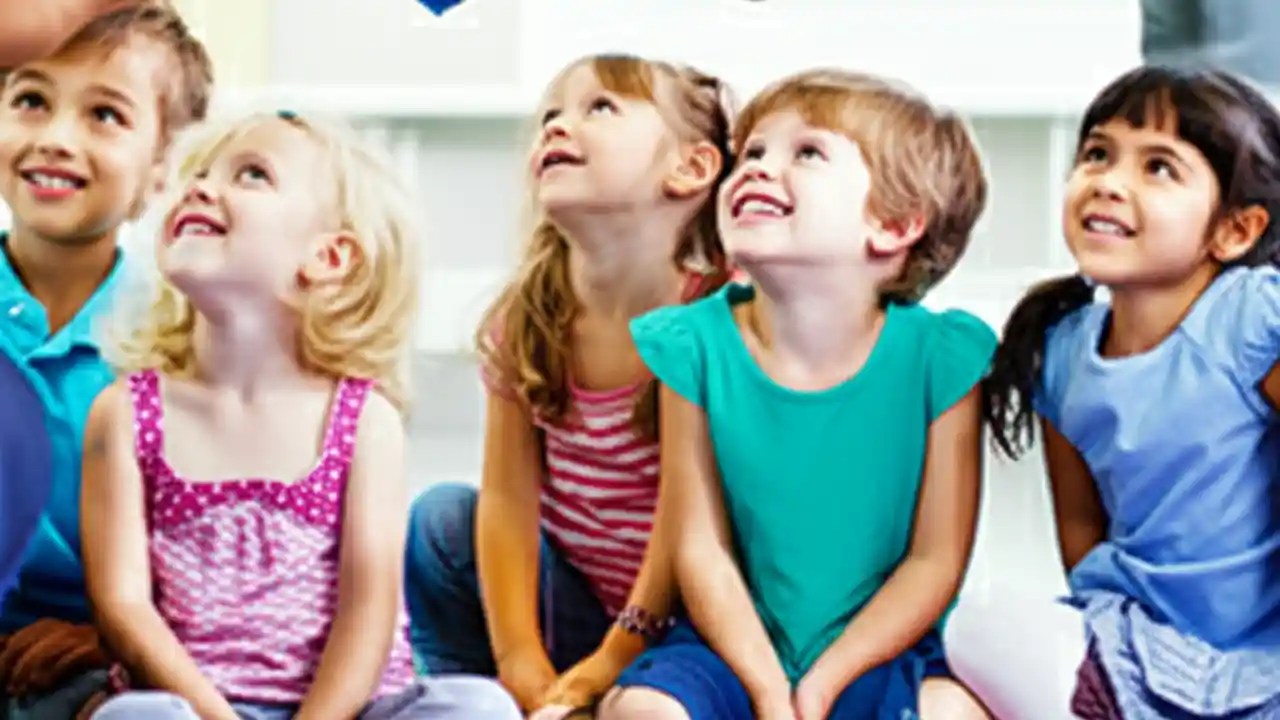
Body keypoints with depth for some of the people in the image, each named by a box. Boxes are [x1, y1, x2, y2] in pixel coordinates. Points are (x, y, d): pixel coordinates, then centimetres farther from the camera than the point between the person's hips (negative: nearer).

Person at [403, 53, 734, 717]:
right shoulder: (522, 325, -4)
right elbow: (509, 500, -8)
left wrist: (613, 662, -19)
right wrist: (522, 665, -17)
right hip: (576, 606, 5)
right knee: (443, 517, -10)